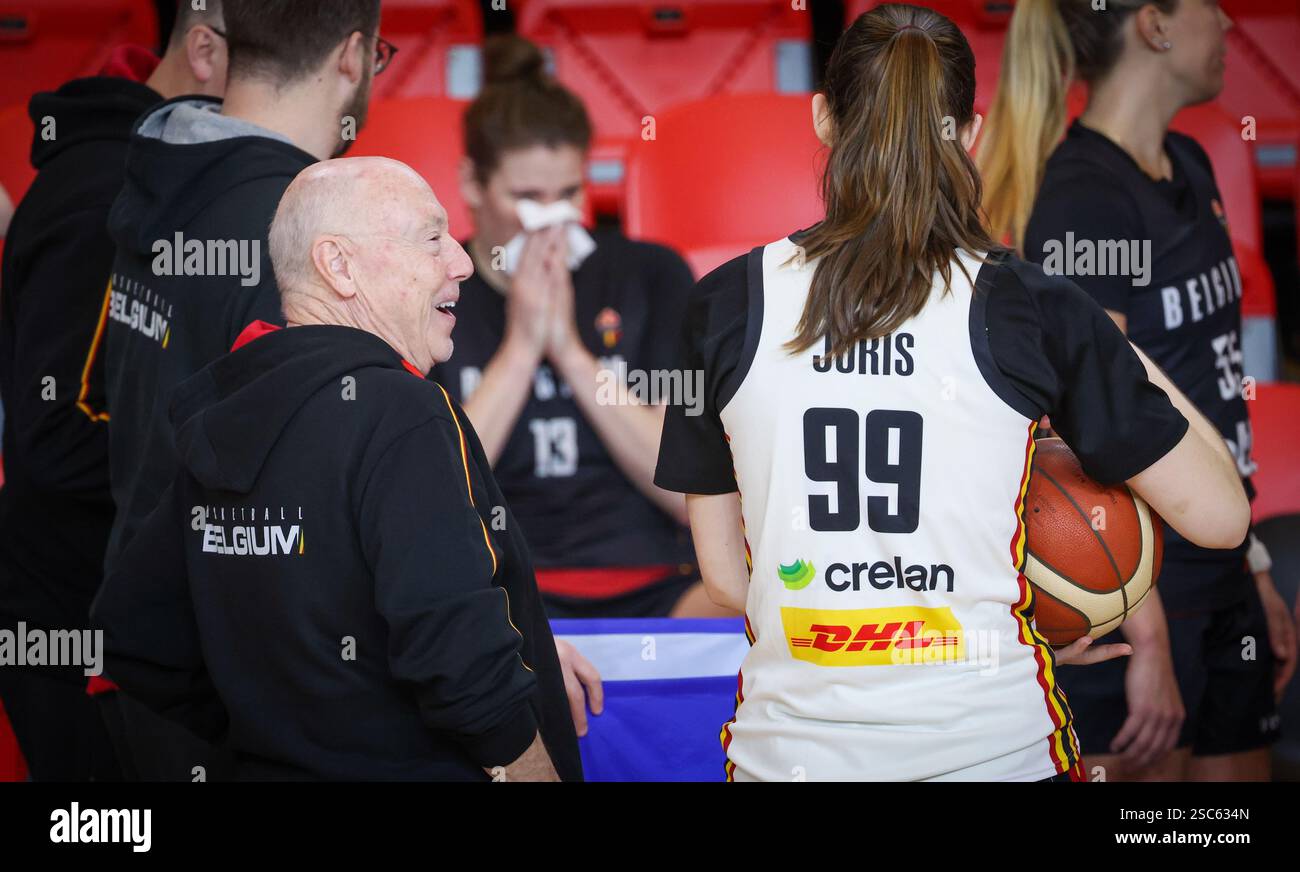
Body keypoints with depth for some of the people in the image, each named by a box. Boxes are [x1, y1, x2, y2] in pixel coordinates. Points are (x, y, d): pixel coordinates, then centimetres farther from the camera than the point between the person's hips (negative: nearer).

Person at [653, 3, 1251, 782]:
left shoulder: (727, 305, -1)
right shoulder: (1033, 310, -8)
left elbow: (726, 573, 4)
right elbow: (1220, 515, -3)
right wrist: (1130, 355, 13)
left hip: (791, 746, 2)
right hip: (995, 745, -1)